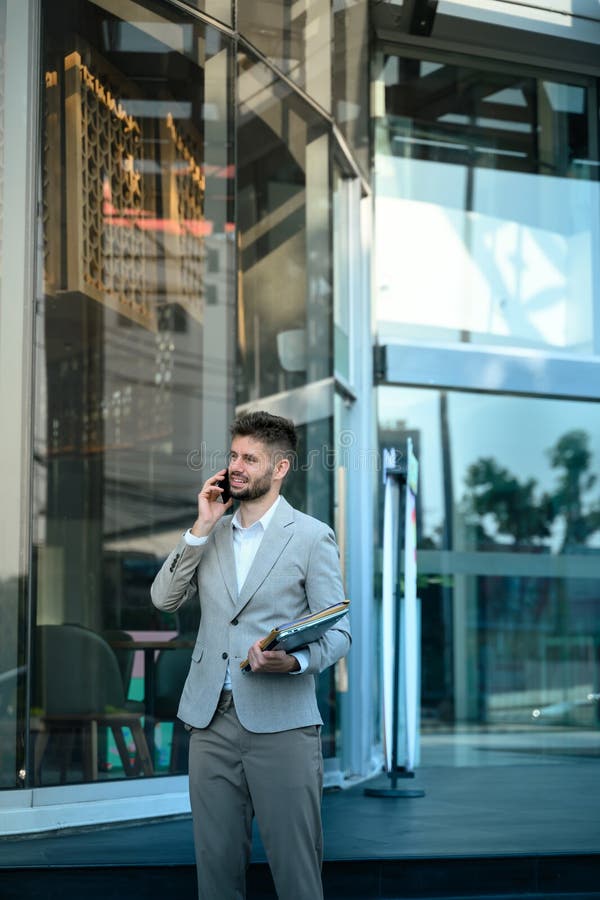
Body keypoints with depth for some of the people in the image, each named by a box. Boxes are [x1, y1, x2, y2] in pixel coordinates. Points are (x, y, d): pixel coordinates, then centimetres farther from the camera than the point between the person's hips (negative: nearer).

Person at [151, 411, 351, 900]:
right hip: (211, 718, 5)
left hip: (281, 722, -4)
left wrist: (295, 660, -23)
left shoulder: (312, 536, -1)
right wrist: (202, 526, -3)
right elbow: (165, 598, 5)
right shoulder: (211, 533, 15)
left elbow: (338, 631, -3)